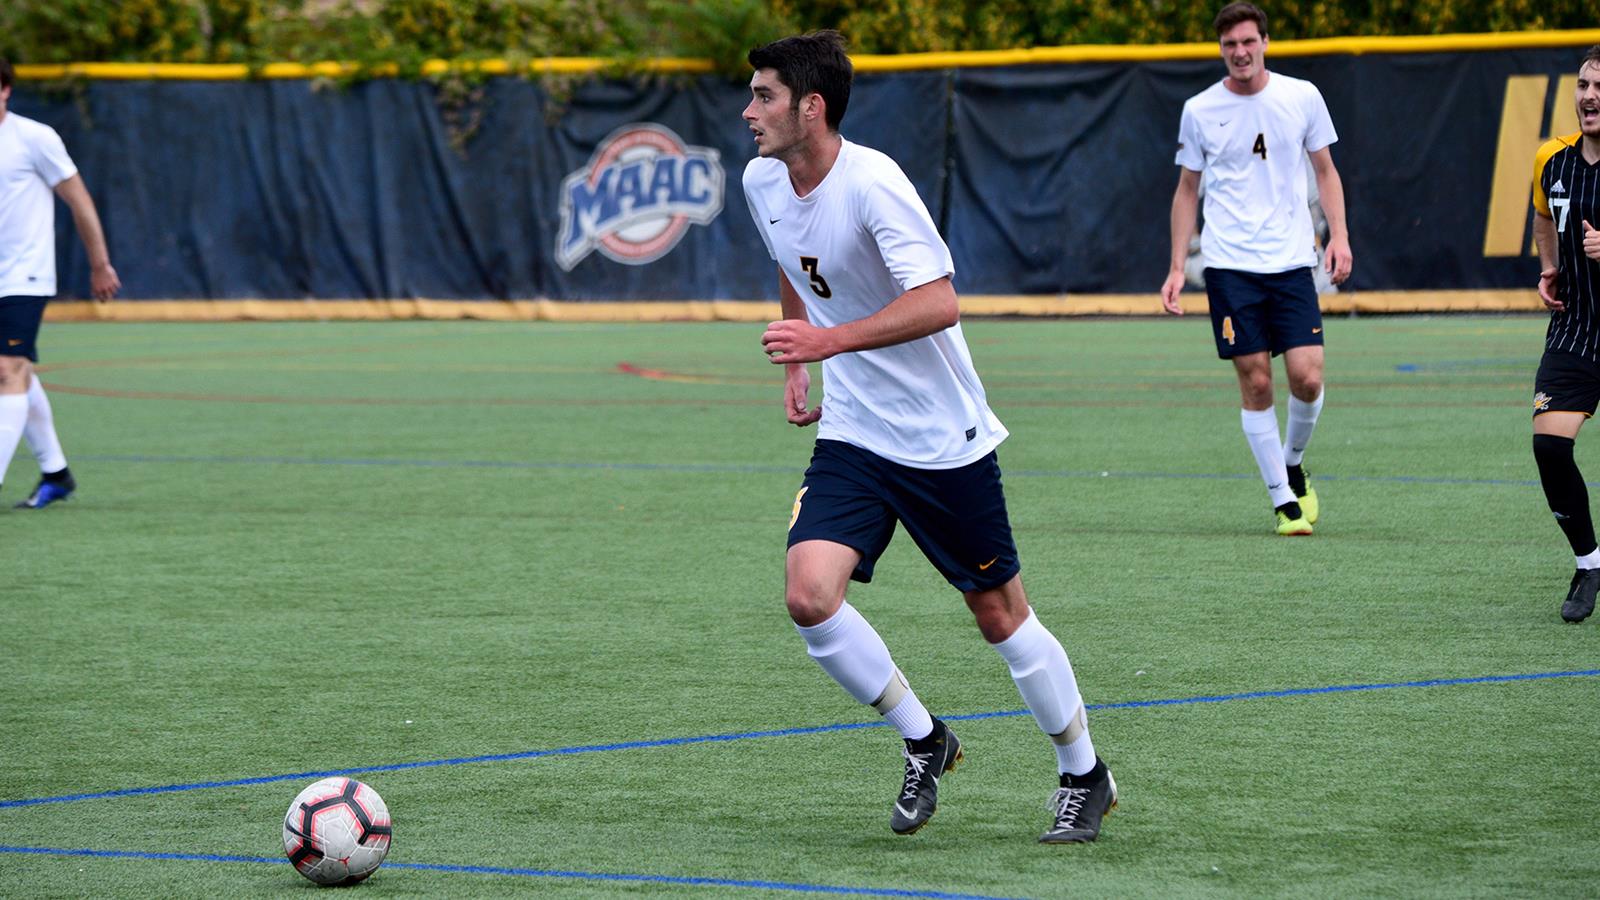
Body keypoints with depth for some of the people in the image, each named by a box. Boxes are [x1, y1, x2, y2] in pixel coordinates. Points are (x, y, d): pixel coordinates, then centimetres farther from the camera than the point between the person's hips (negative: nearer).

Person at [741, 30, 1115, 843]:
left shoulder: (872, 184, -23)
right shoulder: (761, 183, 1)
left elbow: (939, 301, -31)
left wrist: (829, 341, -36)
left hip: (945, 439, -6)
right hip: (851, 435, 6)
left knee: (1000, 615, 4)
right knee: (808, 594, -15)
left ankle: (1084, 776, 25)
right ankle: (923, 743, 6)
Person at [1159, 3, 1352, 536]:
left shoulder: (1302, 97, 4)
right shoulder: (1200, 111, 3)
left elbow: (1326, 171, 12)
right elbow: (1187, 190, 12)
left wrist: (1338, 236, -1)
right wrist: (1177, 268, 6)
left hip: (1292, 262, 0)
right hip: (1229, 266, 0)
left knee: (1307, 377, -9)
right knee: (1255, 383, -3)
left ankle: (1293, 465, 20)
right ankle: (1283, 501, 6)